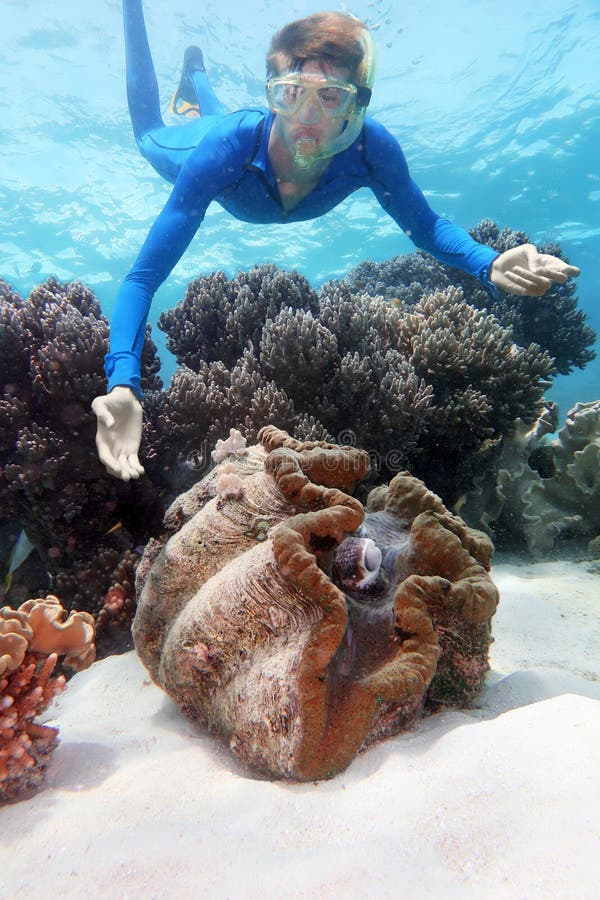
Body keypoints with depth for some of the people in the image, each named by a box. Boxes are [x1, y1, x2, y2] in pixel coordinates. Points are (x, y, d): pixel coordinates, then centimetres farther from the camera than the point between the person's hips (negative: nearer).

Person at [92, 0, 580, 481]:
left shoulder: (372, 149, -44)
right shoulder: (223, 151, -50)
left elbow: (425, 227, -26)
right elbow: (143, 278, -50)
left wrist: (491, 264, -47)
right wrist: (123, 385, -66)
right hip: (204, 142, -2)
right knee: (151, 133, 33)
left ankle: (196, 76, 65)